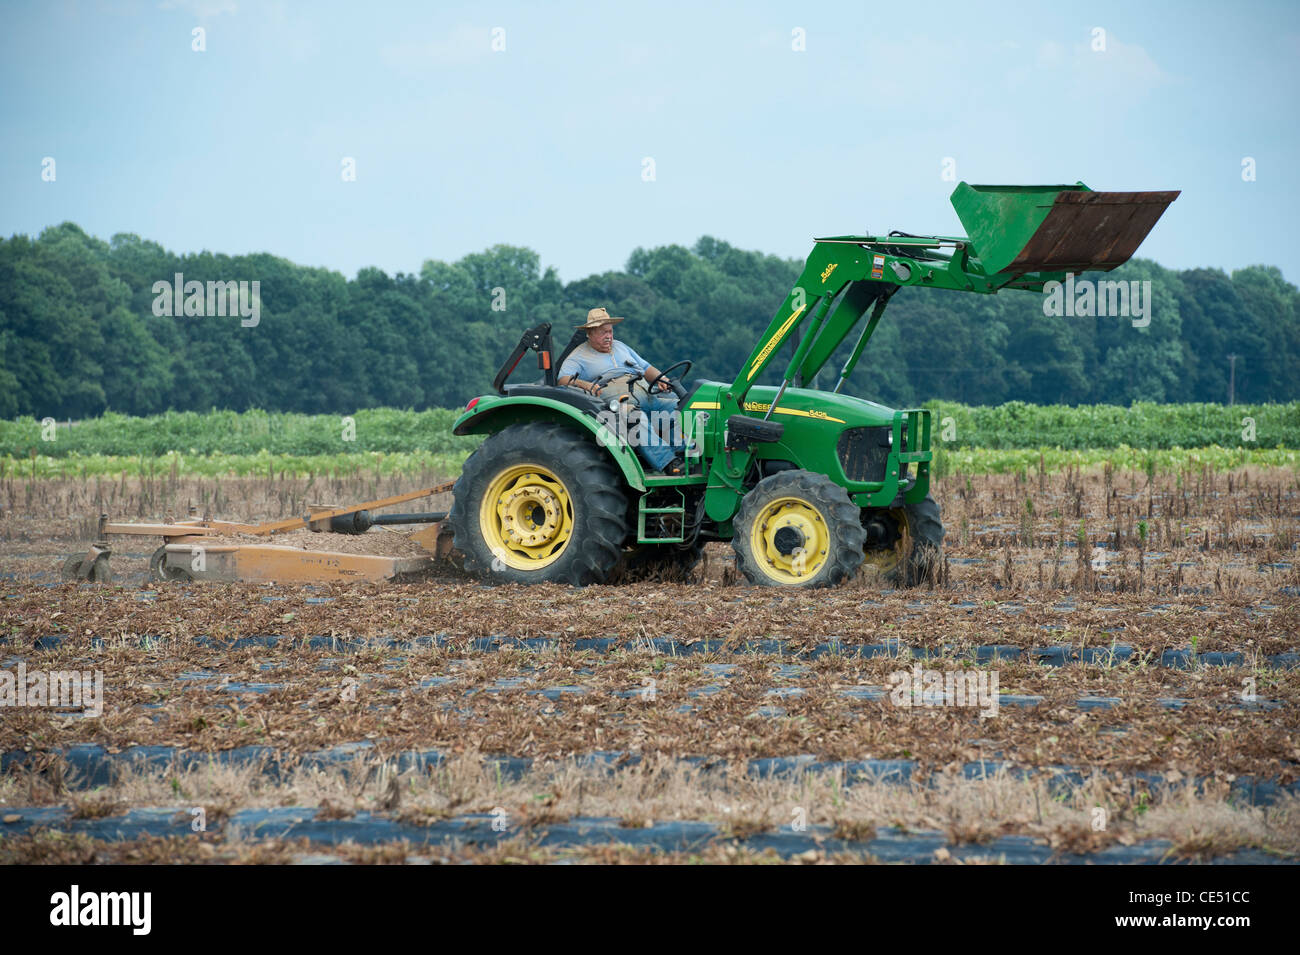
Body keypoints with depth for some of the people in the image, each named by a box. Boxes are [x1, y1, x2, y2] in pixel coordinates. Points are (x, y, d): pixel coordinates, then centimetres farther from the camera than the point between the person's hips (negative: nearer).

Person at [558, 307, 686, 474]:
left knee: (675, 405, -21)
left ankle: (685, 452, -36)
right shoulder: (579, 357, 9)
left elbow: (646, 368, 30)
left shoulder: (619, 347, 29)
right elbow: (563, 379, -7)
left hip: (646, 396, 6)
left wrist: (661, 379, 8)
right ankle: (668, 462, -49)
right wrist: (586, 385, -27)